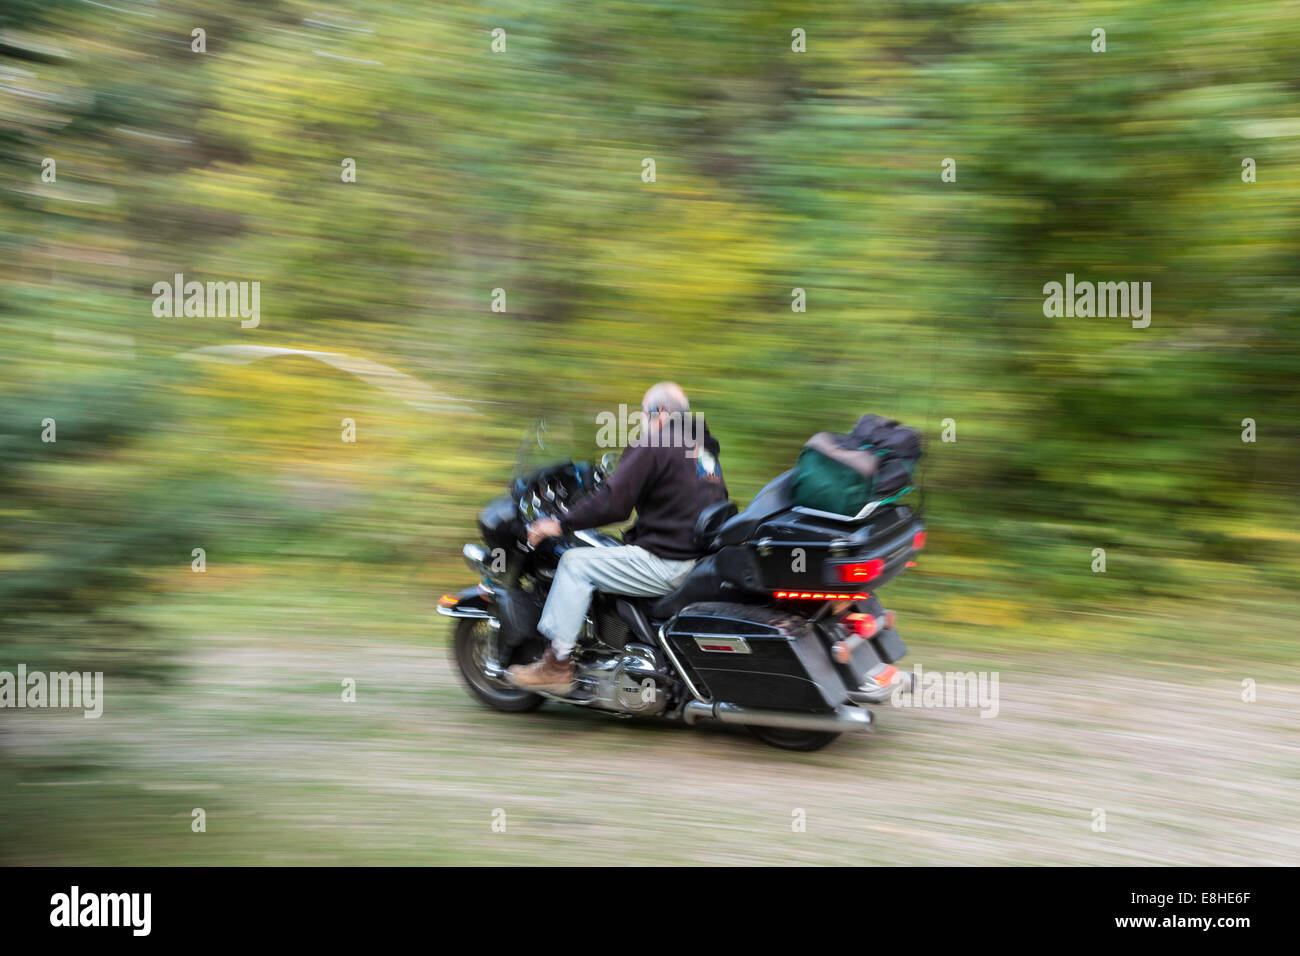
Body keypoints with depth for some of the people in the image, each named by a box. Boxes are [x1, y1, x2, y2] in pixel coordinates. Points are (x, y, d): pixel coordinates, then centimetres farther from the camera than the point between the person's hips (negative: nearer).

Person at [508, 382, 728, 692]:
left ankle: (557, 664, -5)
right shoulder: (705, 448, 18)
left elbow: (613, 503, -16)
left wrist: (560, 524, -7)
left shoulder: (654, 445, -9)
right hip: (706, 561, 10)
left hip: (669, 564, -10)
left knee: (575, 562, -3)